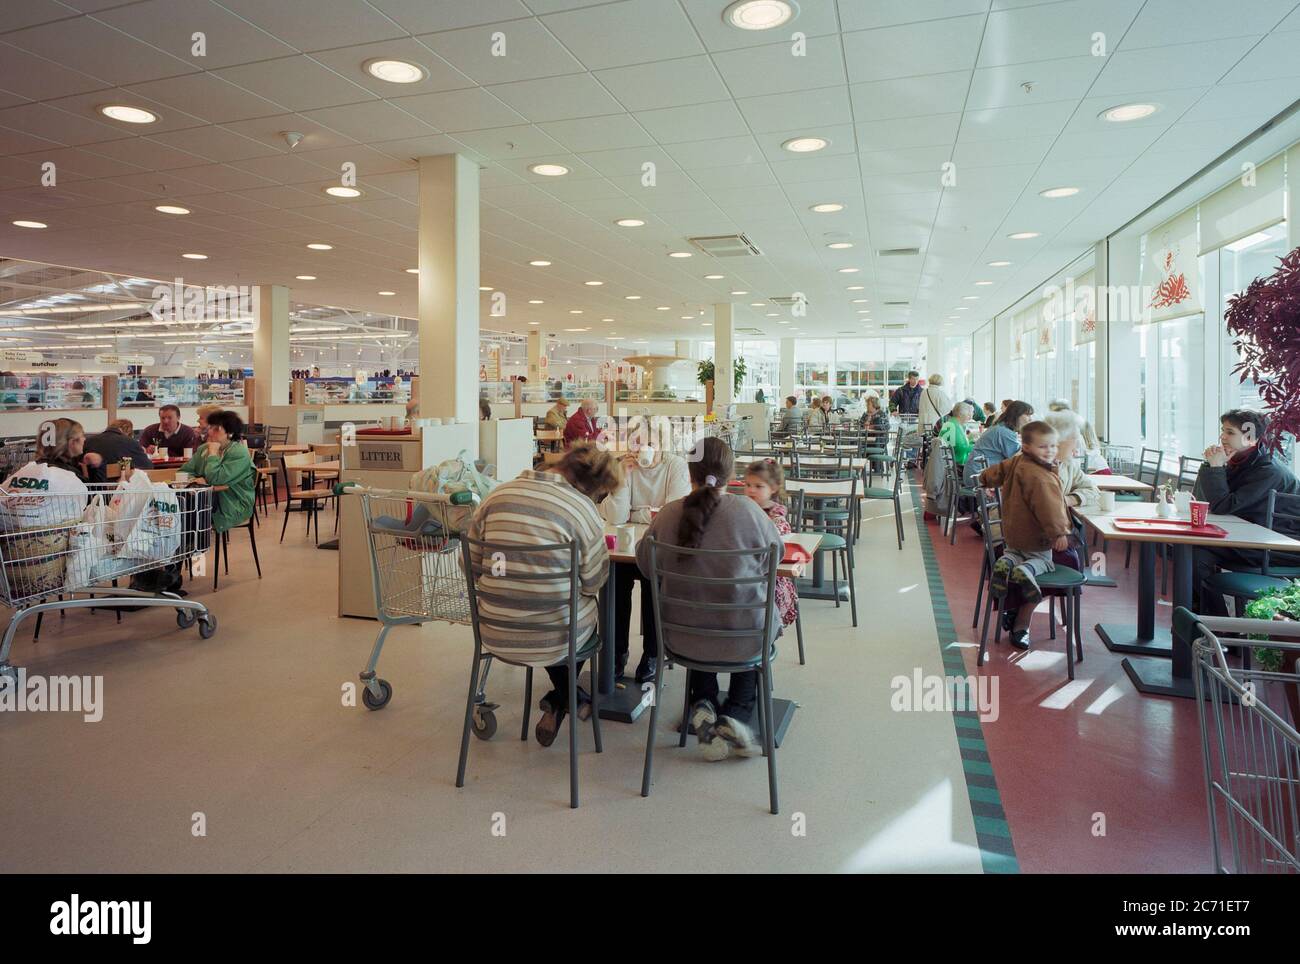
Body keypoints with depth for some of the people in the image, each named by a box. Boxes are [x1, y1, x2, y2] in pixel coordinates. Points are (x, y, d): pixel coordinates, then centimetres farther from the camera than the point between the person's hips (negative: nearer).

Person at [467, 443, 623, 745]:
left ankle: (564, 699, 48)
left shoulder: (497, 495, -3)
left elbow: (471, 566, 4)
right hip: (554, 640, -4)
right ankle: (560, 702, 33)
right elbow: (593, 583, -6)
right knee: (587, 606, 31)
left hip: (495, 637, 4)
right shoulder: (583, 508, -15)